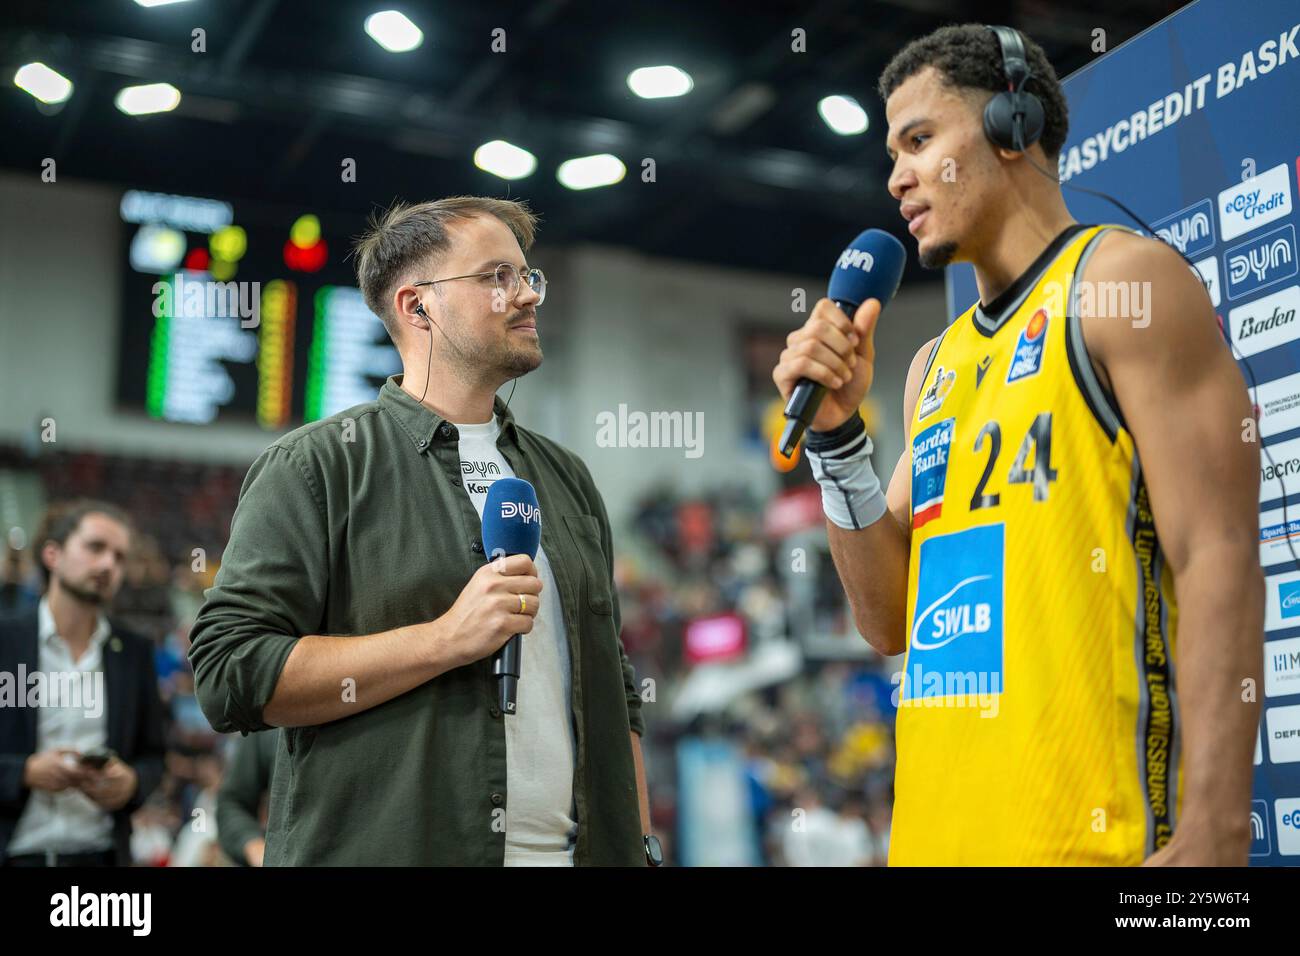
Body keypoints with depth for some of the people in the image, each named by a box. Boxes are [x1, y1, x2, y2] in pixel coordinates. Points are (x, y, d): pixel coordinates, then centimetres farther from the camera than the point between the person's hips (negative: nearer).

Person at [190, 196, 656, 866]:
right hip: (388, 848, -5)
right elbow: (230, 673, -15)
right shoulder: (316, 466, -6)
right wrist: (447, 638, -19)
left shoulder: (565, 476, 12)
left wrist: (639, 845, 6)